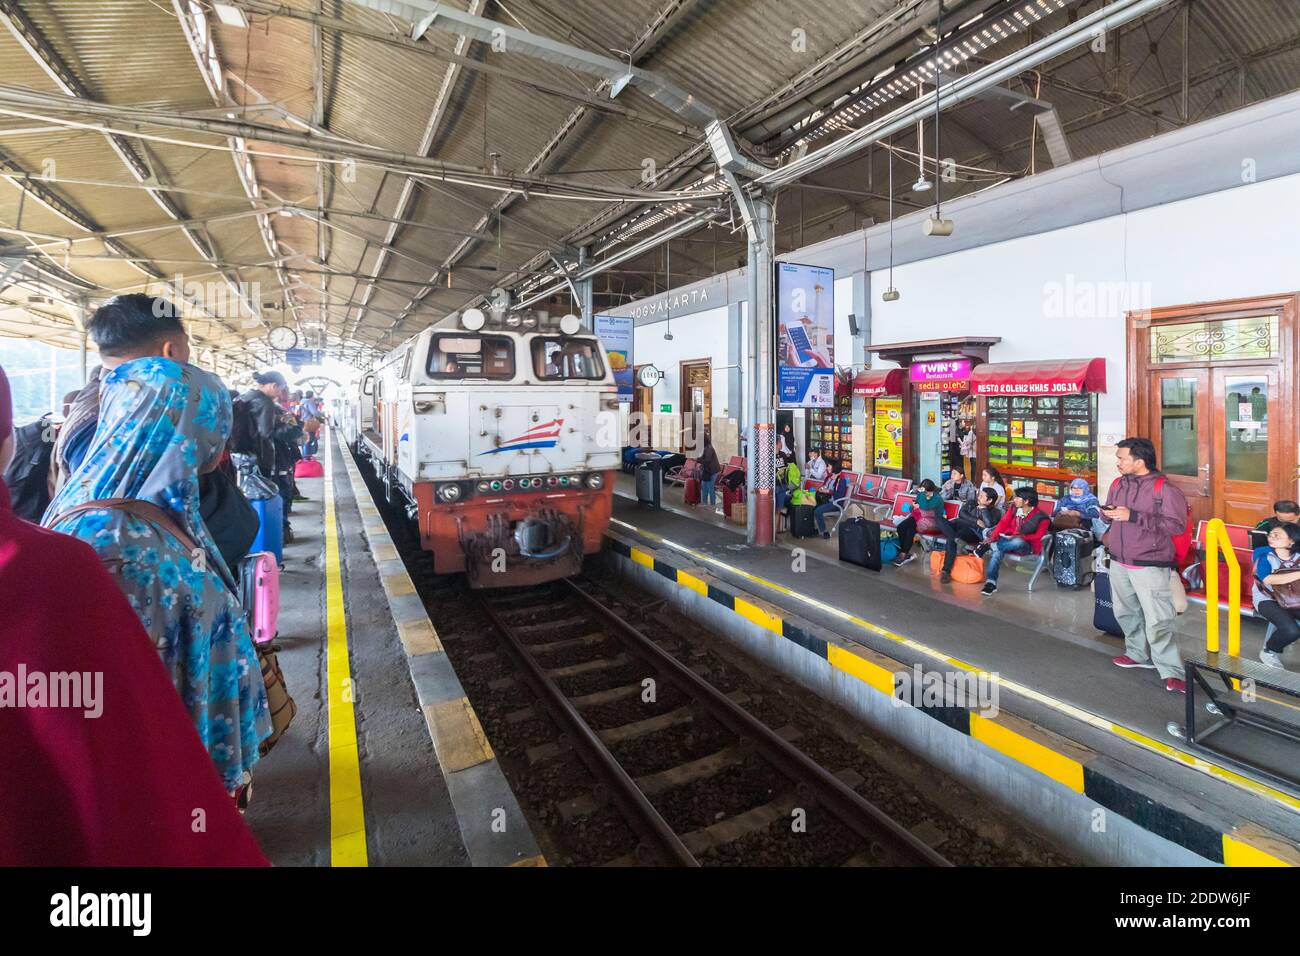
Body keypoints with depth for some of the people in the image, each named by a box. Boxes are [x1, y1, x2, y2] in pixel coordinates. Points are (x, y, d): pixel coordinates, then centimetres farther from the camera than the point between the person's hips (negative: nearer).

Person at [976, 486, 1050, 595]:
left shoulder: (1041, 518, -8)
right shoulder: (1014, 508, 4)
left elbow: (1038, 536, -12)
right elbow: (1003, 523, 1)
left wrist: (1021, 537, -27)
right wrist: (993, 536, -14)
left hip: (1025, 545, -4)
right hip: (1007, 539, 4)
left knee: (1017, 542, -41)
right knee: (997, 550, -32)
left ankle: (987, 547, -27)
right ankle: (991, 583, -36)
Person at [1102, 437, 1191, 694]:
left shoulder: (1165, 489, -12)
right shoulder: (1118, 484, 8)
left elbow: (1177, 525, -20)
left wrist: (1133, 516, -24)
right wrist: (1108, 514, -5)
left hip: (1150, 565, -7)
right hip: (1119, 562, 7)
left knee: (1158, 621, -8)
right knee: (1126, 612, 18)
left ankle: (1171, 672, -1)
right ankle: (1138, 654, 34)